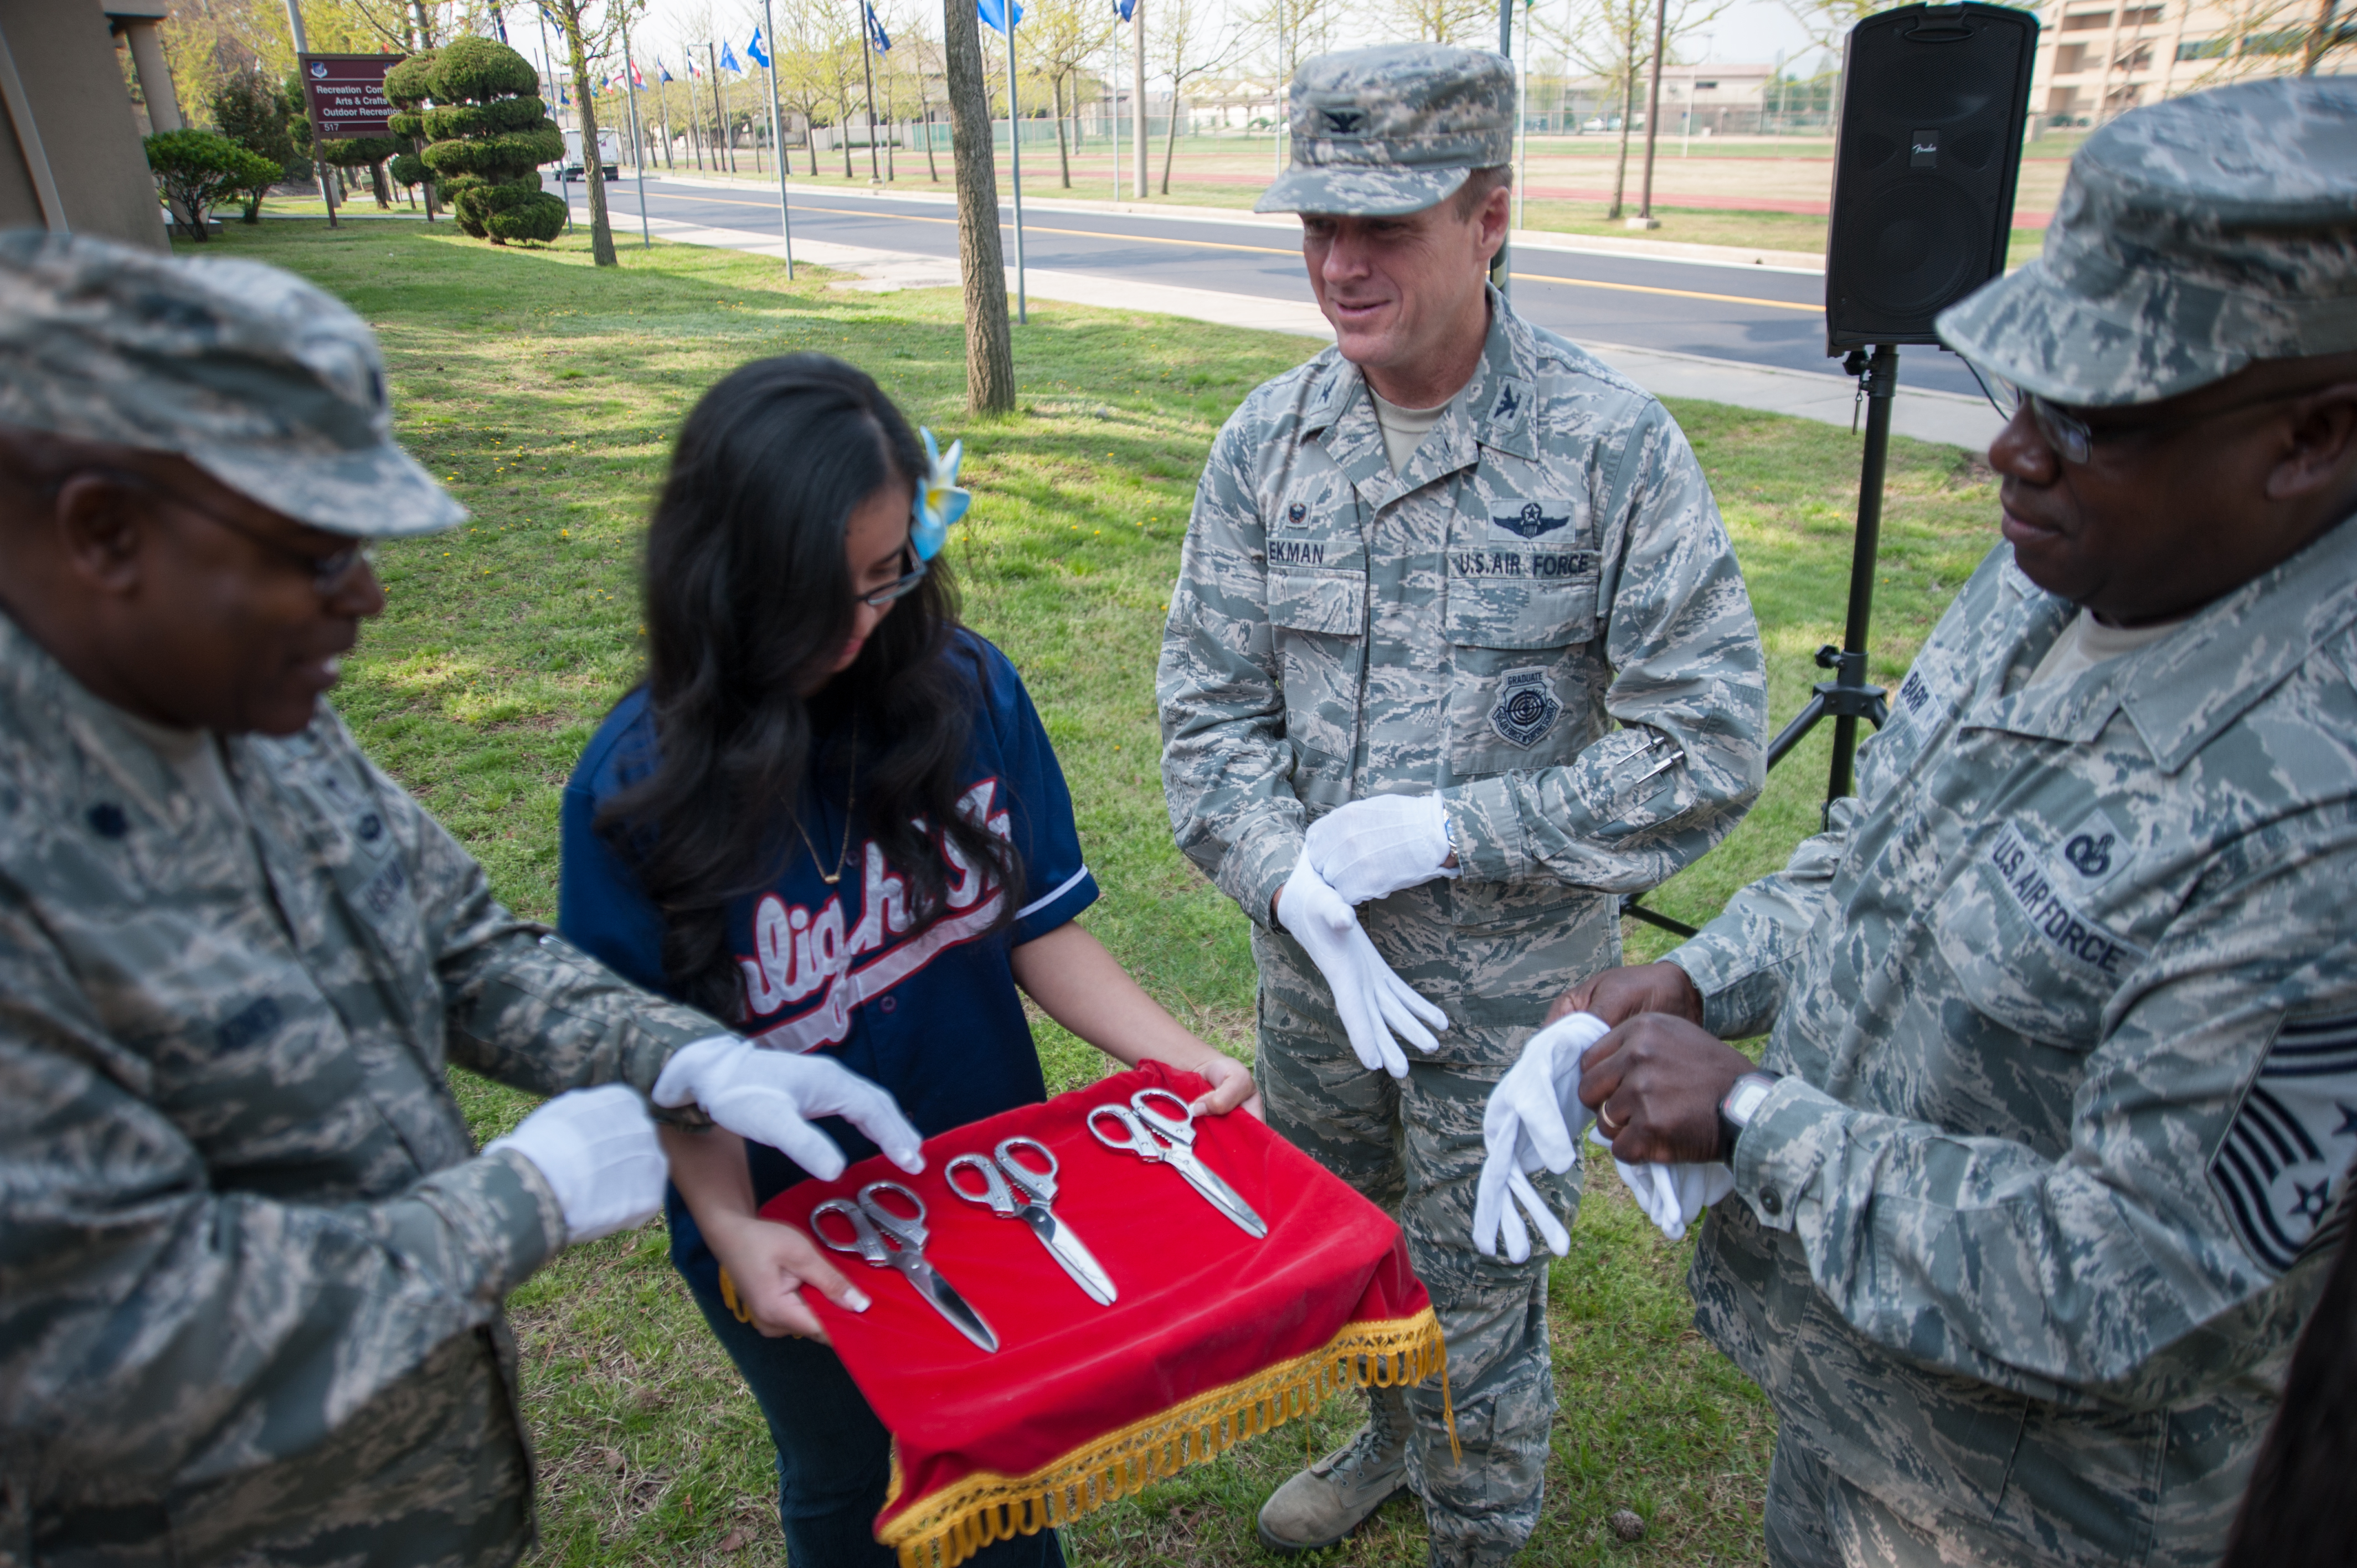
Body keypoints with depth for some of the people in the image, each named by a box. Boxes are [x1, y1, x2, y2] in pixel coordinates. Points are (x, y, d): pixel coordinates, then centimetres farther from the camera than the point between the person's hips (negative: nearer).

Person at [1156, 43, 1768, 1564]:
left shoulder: (1614, 445, -17)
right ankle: (1389, 1436, 57)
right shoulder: (1267, 443, -5)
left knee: (1476, 1293, 14)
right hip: (1311, 952, 5)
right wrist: (1298, 889, -17)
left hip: (1513, 976, -4)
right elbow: (1208, 708, -2)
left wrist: (1441, 829, -21)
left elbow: (1709, 745, -17)